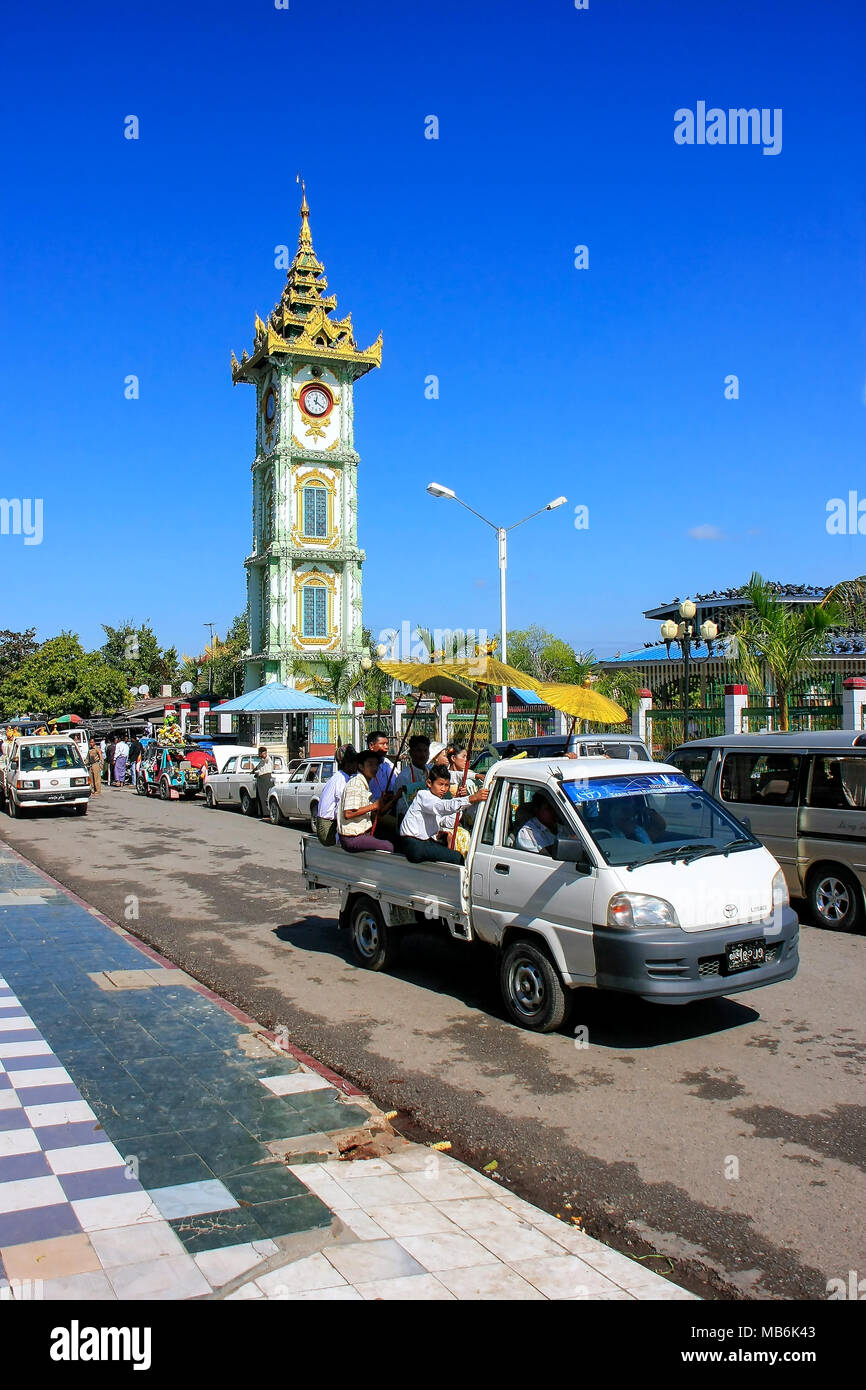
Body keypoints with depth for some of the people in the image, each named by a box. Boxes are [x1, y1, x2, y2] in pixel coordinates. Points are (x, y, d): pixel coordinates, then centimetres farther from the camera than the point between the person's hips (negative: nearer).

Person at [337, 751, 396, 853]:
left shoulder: (366, 785, 17)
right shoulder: (355, 784, -14)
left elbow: (375, 813, 12)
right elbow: (348, 814, -23)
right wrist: (374, 806, -18)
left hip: (363, 832, 9)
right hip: (352, 838, -9)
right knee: (390, 848, -17)